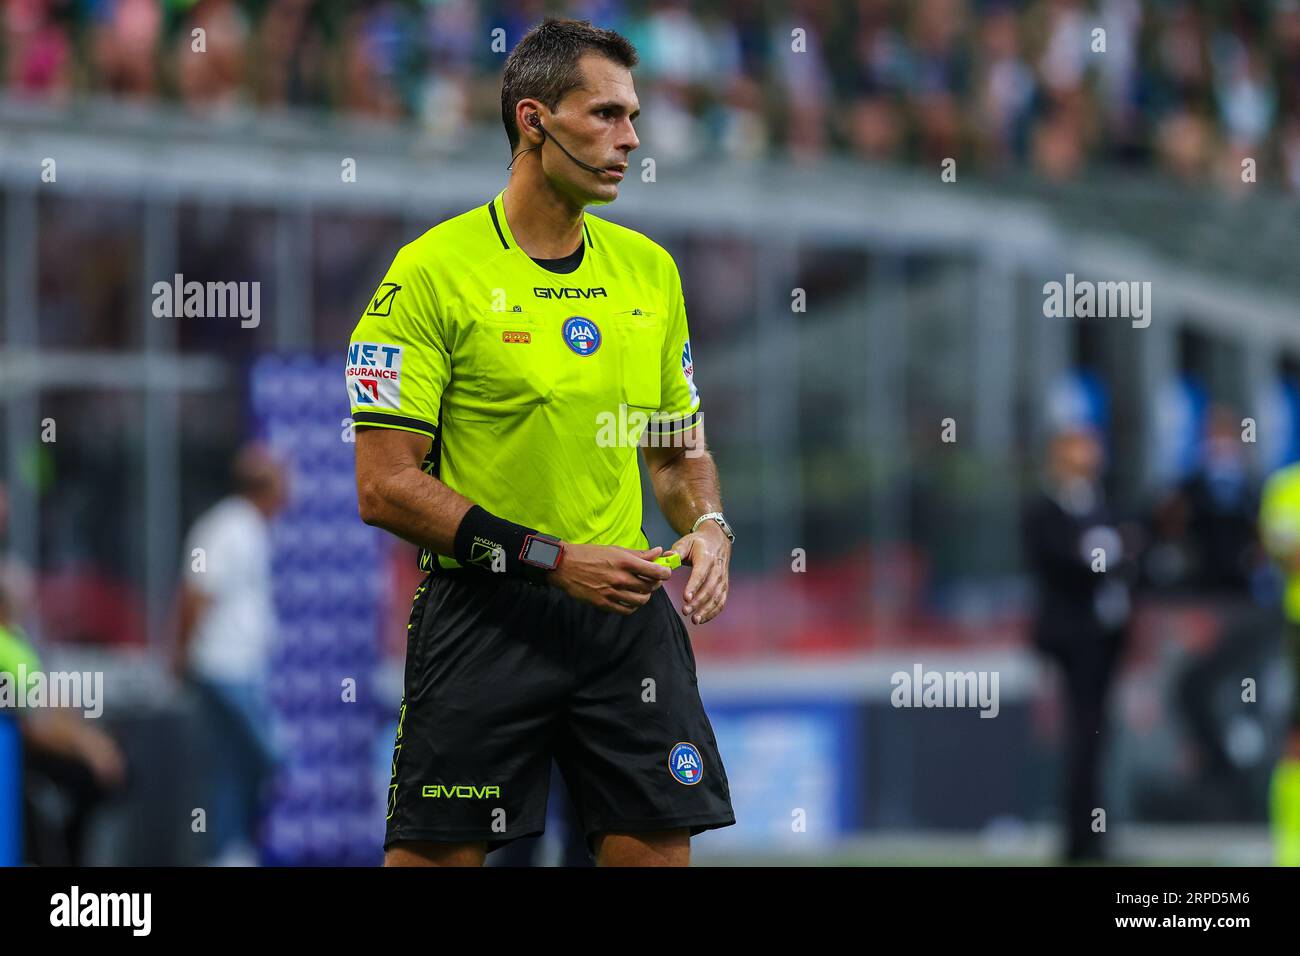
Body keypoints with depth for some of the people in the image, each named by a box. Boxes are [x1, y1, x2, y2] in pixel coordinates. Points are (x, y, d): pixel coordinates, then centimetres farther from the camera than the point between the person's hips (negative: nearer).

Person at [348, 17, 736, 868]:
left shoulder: (649, 270, 11)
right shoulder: (433, 272, -7)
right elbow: (385, 486, -11)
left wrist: (709, 528, -1)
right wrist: (554, 560, -16)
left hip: (629, 616, 5)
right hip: (483, 618, -5)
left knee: (658, 850, 0)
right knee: (437, 855, -2)